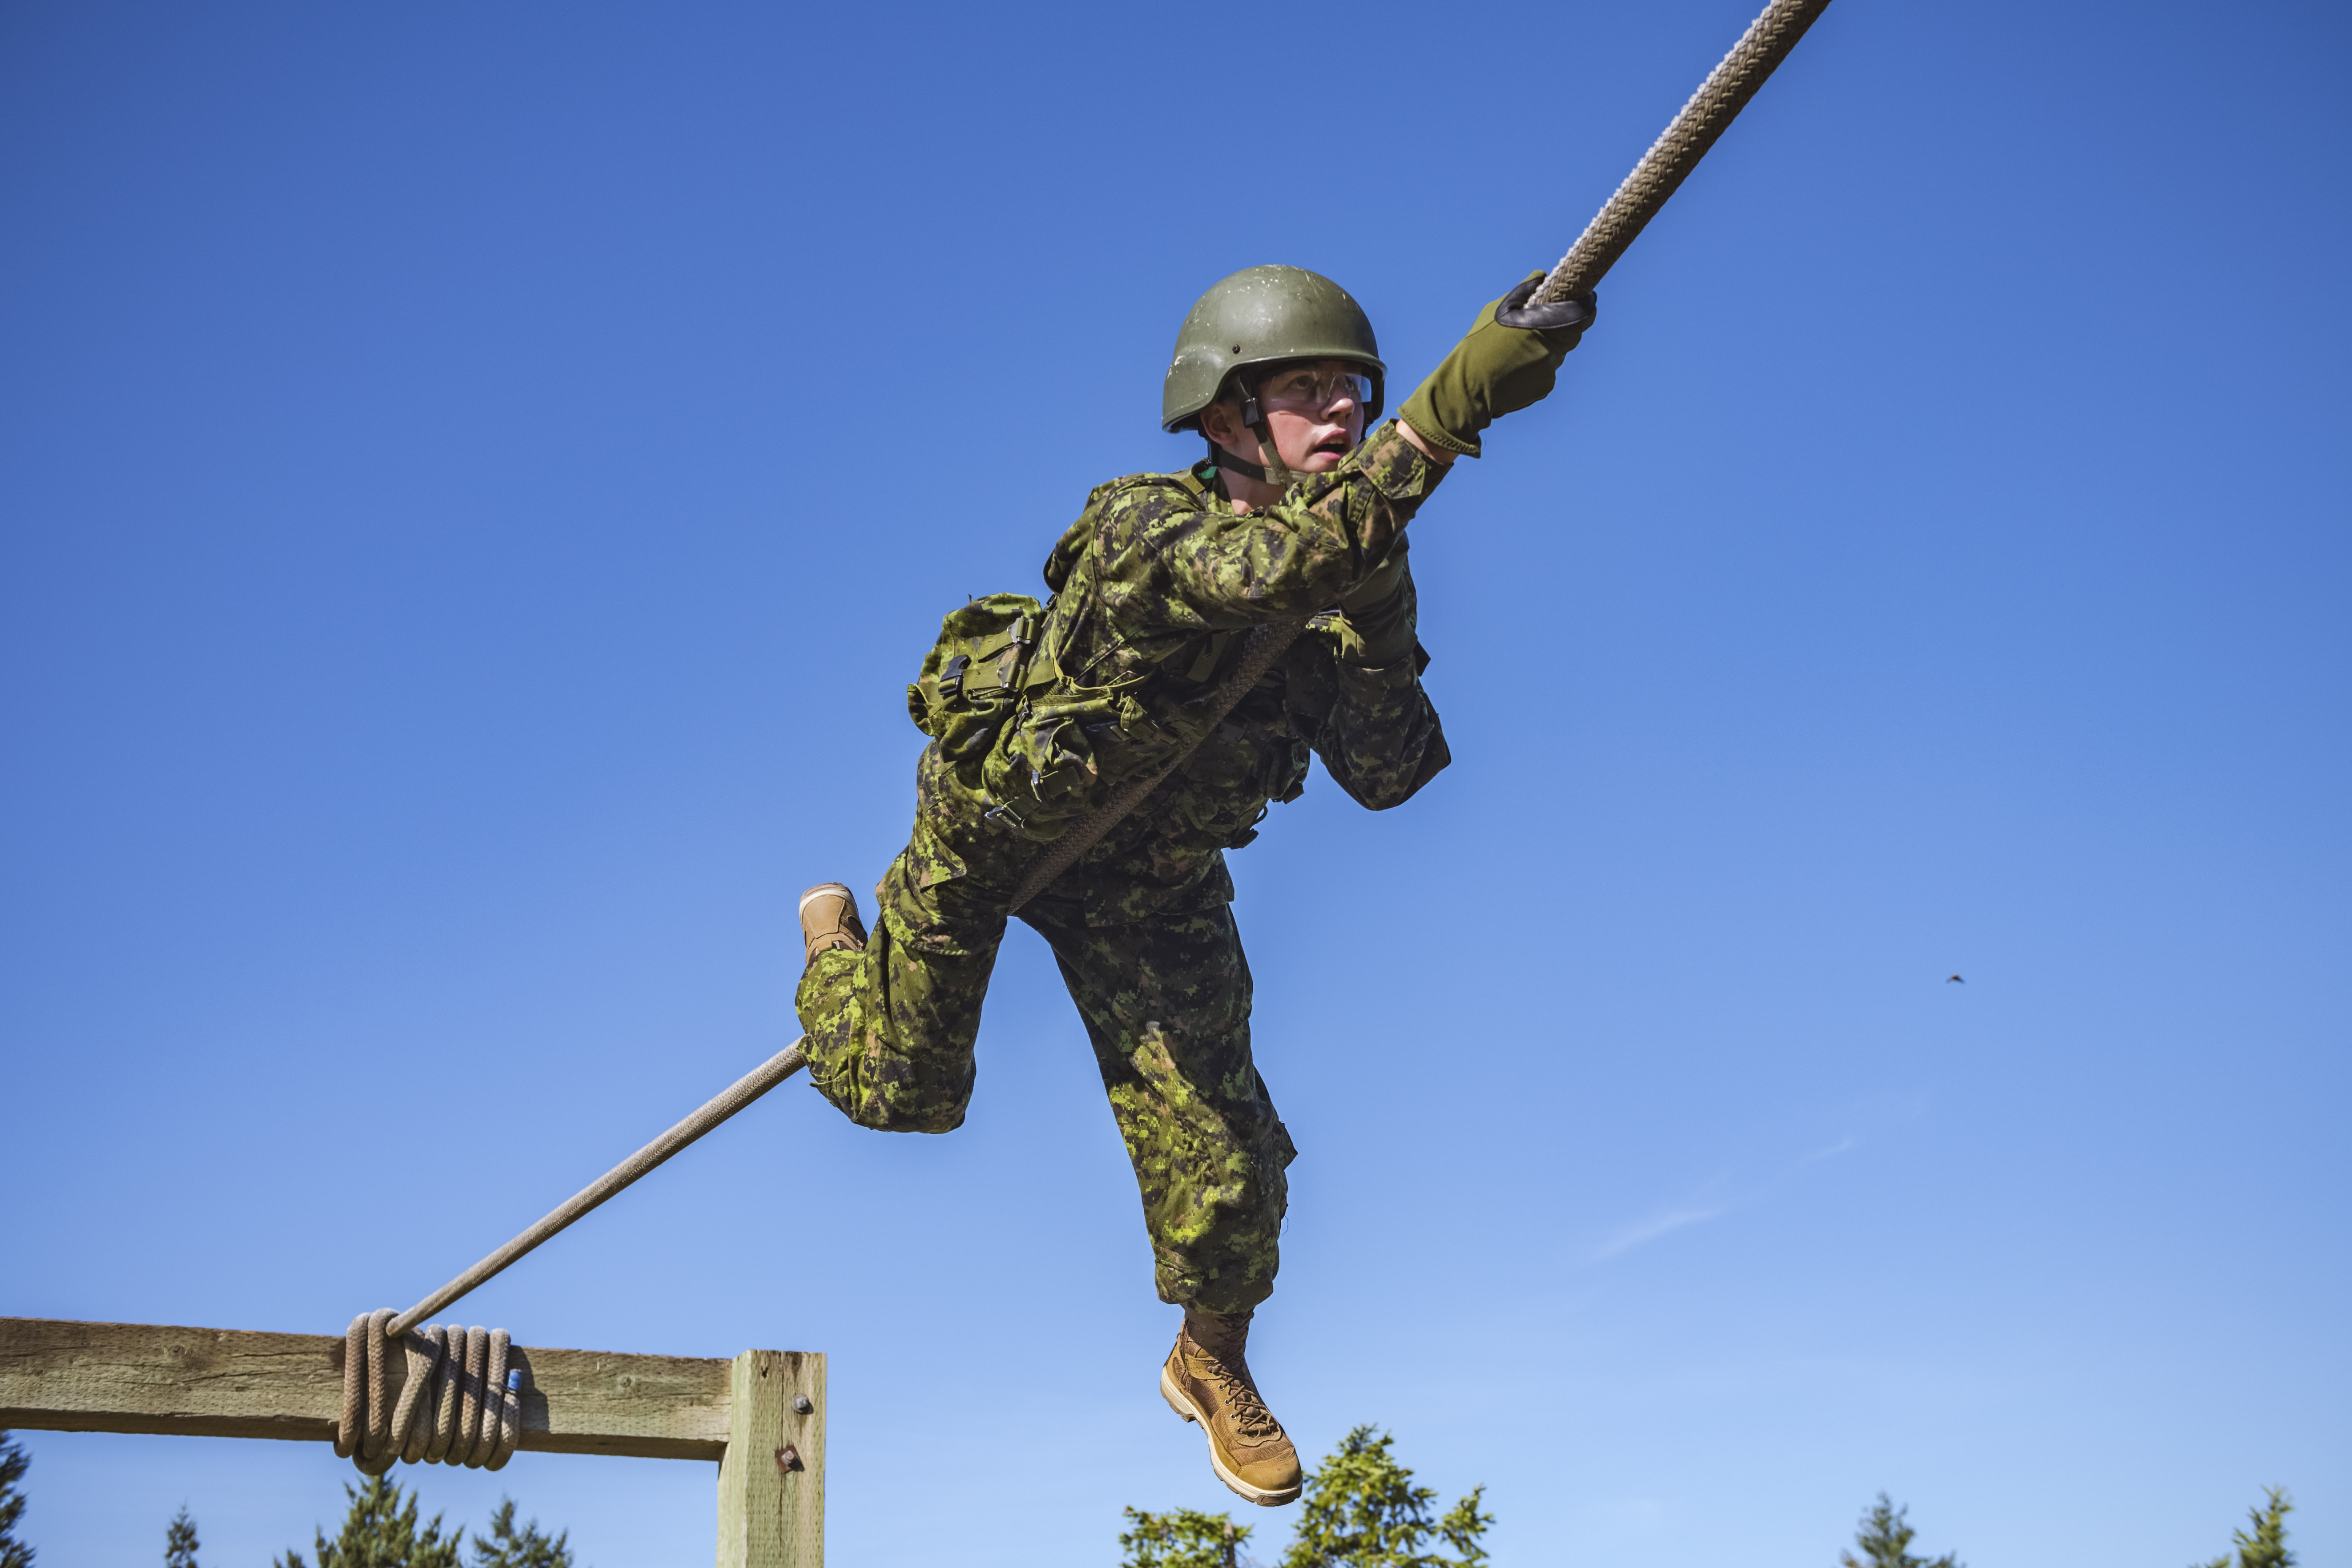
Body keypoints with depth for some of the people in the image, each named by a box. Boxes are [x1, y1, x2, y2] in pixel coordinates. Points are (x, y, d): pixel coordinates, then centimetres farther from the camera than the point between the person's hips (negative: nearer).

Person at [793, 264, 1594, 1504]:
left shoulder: (1340, 581, -16)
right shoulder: (1141, 530, -35)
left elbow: (1387, 778, -19)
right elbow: (1270, 566, -57)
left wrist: (1376, 637, -34)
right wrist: (1447, 413, -64)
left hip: (1148, 877, 4)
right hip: (989, 827, -4)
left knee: (1220, 1166, -3)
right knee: (906, 1095, 11)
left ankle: (1213, 1367, 29)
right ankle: (836, 932, 45)